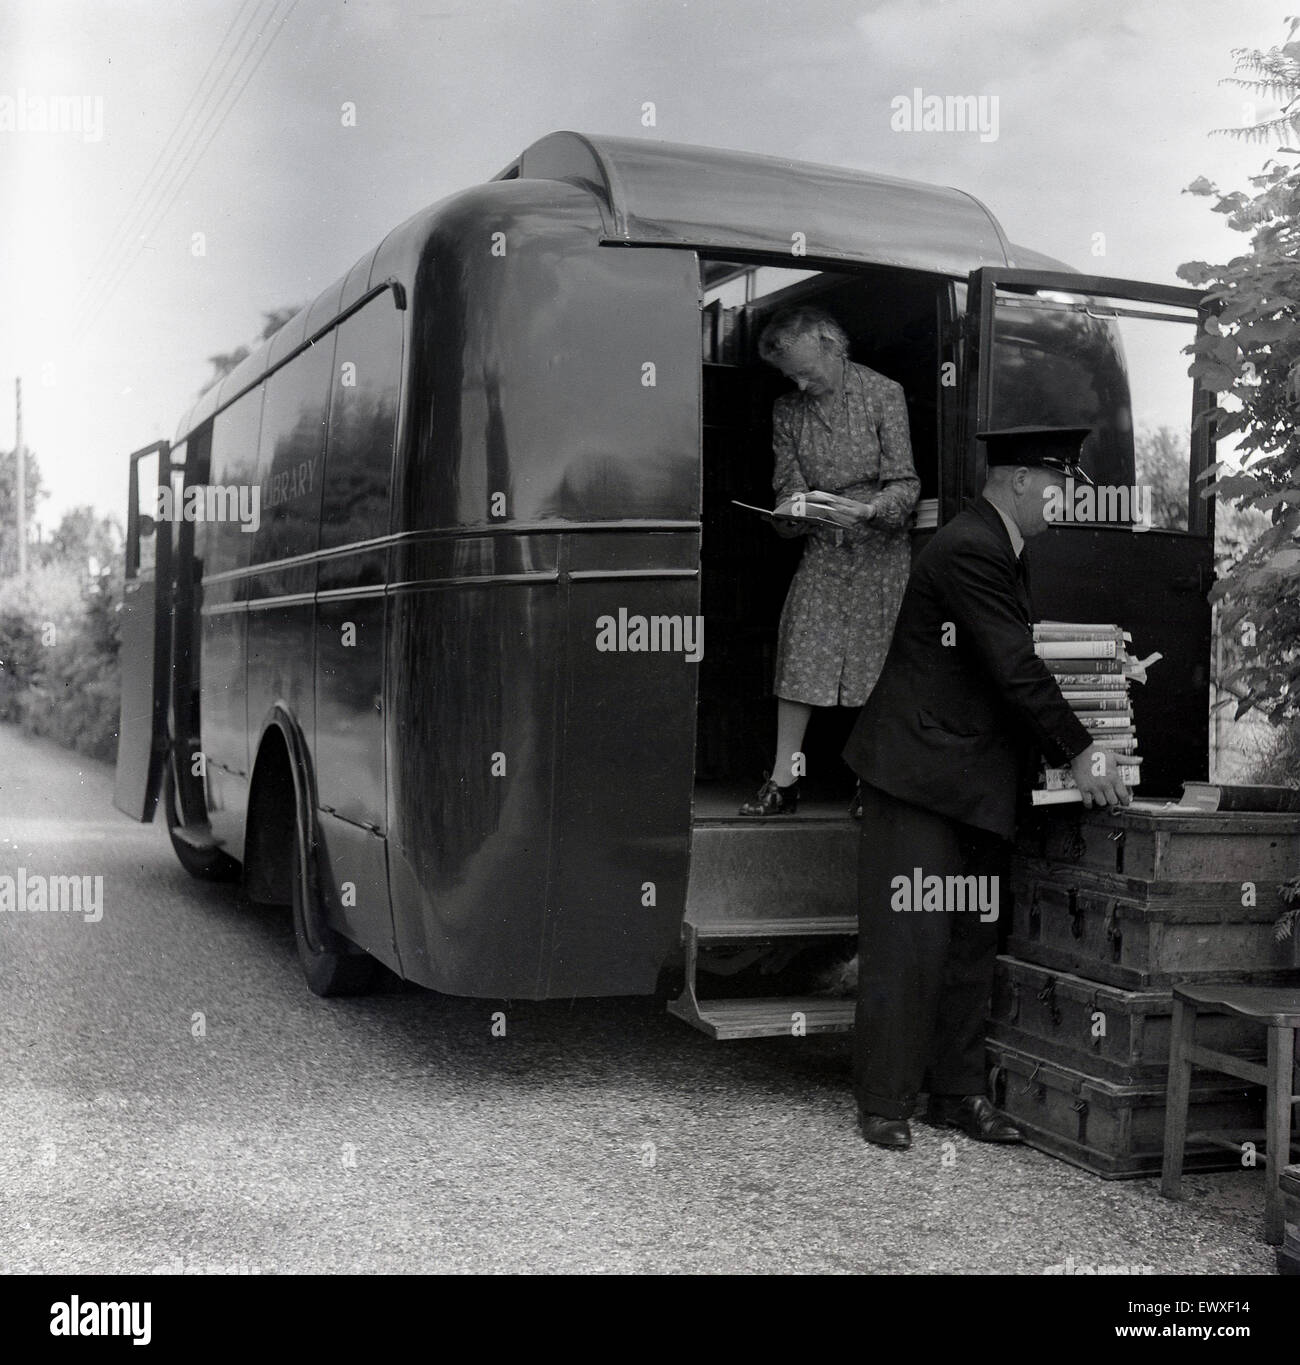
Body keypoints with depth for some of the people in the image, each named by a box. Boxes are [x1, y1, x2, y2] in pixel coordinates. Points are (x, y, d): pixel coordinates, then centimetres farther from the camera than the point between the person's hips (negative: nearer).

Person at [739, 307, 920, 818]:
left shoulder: (883, 394, -3)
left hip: (881, 548, -2)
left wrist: (864, 511, -25)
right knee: (799, 656, -6)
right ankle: (782, 784, -1)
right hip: (822, 549, 3)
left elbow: (904, 484, -6)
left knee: (877, 665, -2)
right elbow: (788, 485, 9)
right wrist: (791, 513, -15)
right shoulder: (788, 410, 7)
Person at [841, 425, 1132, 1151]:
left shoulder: (1001, 551, 15)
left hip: (977, 783, 10)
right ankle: (887, 1103, 4)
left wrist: (1076, 751, 8)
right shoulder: (968, 551, -16)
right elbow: (1015, 669, -19)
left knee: (973, 942, 11)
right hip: (922, 773, -10)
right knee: (911, 940, -5)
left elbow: (1018, 670, 15)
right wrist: (1080, 752, -13)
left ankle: (960, 1092, 20)